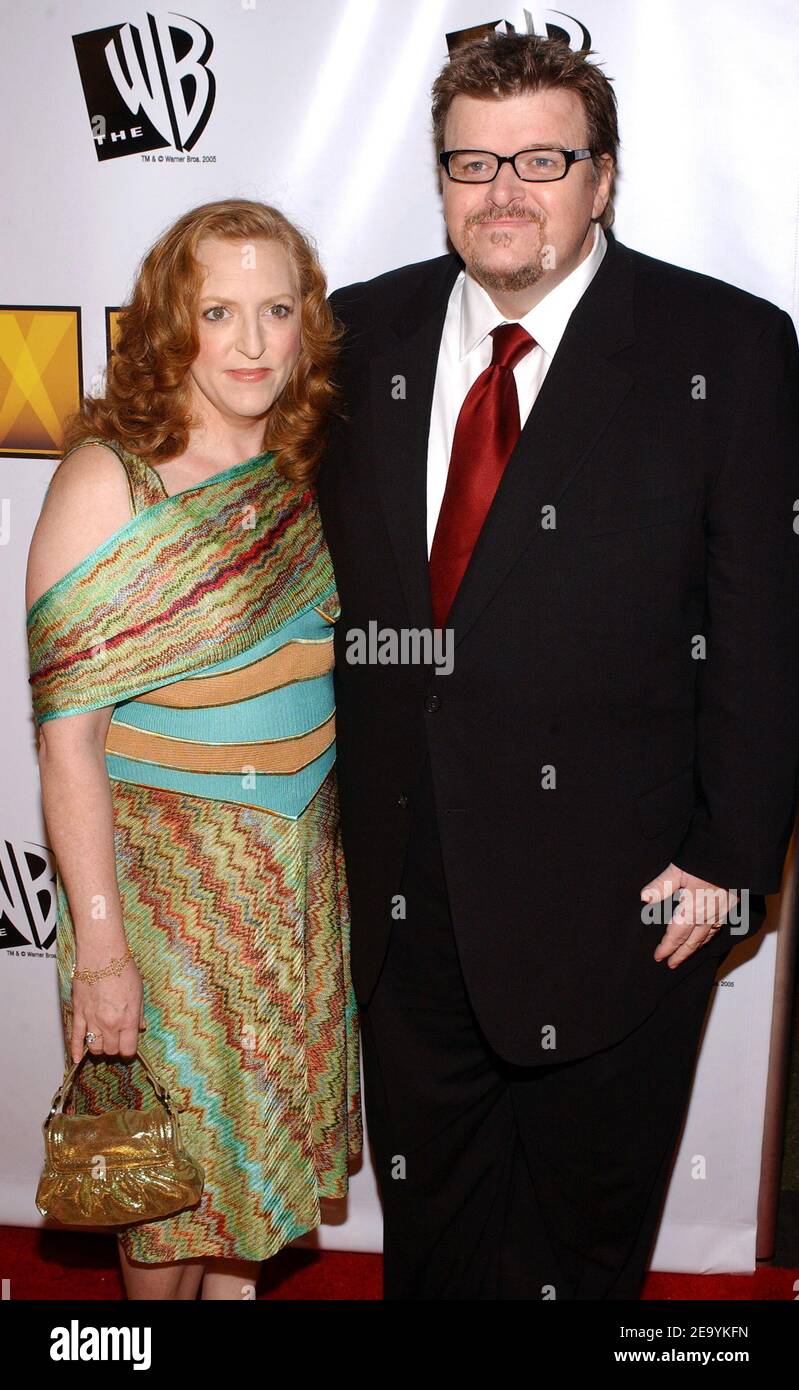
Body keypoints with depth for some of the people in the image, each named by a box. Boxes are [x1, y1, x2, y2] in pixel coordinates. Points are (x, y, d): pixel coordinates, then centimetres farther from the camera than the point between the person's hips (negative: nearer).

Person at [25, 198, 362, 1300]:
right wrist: (99, 943, -19)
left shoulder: (306, 475, 2)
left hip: (302, 866, 6)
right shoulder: (108, 481, -16)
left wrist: (337, 850, 10)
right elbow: (65, 731, -18)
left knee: (266, 1112, 21)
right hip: (161, 868, -5)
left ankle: (236, 1284, 44)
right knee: (172, 1146, 12)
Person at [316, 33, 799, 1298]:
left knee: (584, 1234, 21)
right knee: (426, 1198, 24)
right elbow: (325, 576, 6)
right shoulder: (364, 331, 2)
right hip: (402, 878, 4)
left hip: (615, 889, -3)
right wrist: (328, 797, 4)